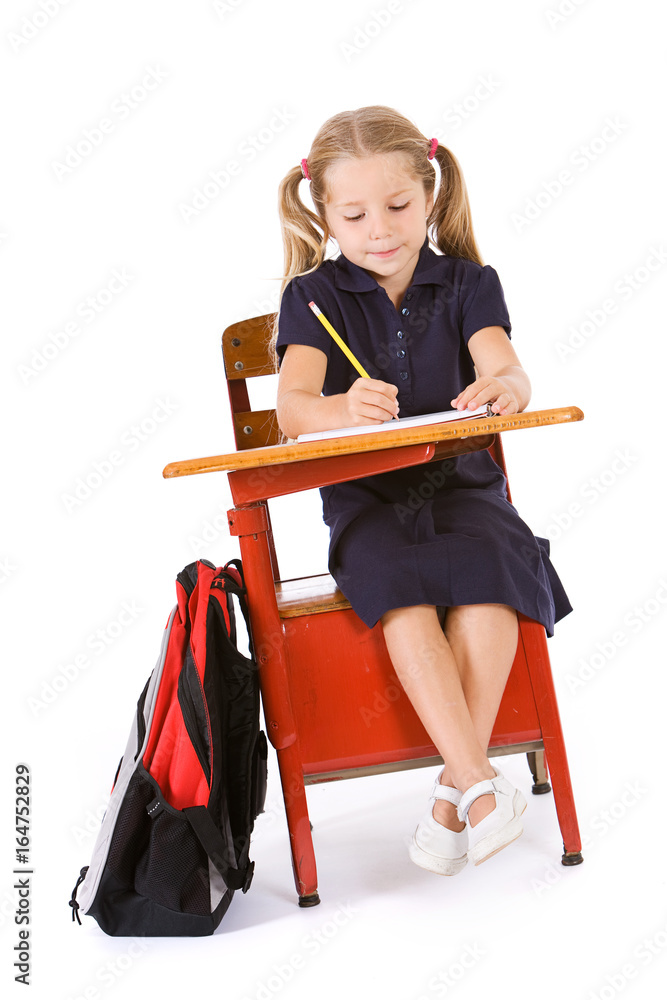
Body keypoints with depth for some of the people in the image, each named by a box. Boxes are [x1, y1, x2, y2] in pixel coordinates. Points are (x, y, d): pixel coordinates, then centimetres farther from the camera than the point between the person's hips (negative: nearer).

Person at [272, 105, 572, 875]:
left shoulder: (466, 282, 6)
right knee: (401, 587, -32)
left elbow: (505, 371, -11)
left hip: (462, 484, 1)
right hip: (363, 498, -1)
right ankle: (482, 784, -31)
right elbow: (292, 409, -14)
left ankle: (452, 787, -22)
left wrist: (504, 387, -38)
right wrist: (344, 410, -38)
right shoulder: (313, 296, 2)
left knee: (490, 576, -30)